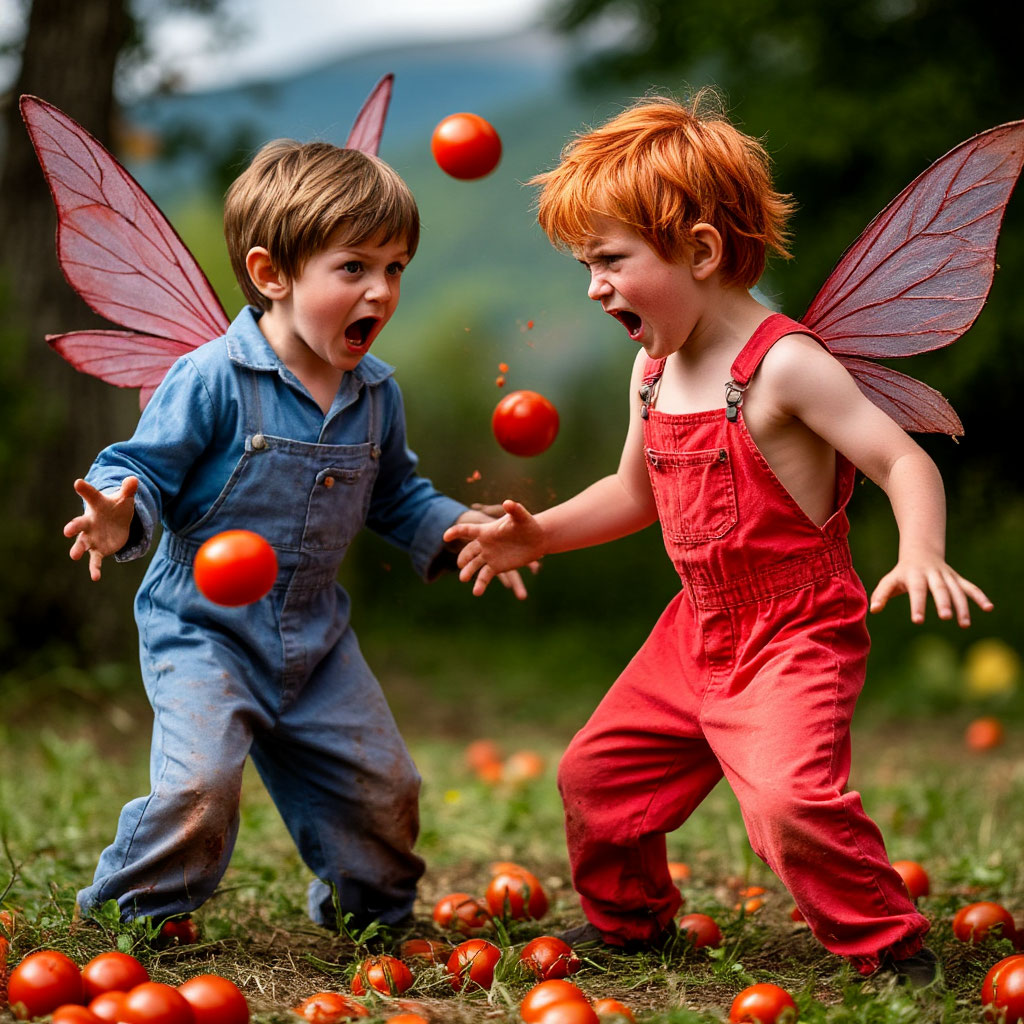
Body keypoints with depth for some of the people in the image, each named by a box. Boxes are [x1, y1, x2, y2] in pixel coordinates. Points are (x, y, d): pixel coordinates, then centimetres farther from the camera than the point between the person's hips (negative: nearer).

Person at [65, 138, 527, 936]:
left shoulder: (377, 396, 3)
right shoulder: (213, 379, -18)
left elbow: (397, 495, 18)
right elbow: (144, 468, -16)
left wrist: (459, 533, 3)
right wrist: (118, 519, -37)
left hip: (316, 639, 6)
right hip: (201, 628, -6)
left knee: (381, 784, 10)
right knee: (199, 784, -23)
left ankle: (370, 908, 39)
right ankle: (135, 914, 4)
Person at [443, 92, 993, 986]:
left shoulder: (783, 364, -20)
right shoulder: (653, 373, 5)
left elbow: (904, 461, -24)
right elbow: (637, 493, 21)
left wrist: (921, 555, -42)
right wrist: (537, 535, 11)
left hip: (797, 636, -8)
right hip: (699, 633, 8)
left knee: (791, 797, -27)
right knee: (597, 771, 16)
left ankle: (890, 946, -5)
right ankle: (627, 920, 40)